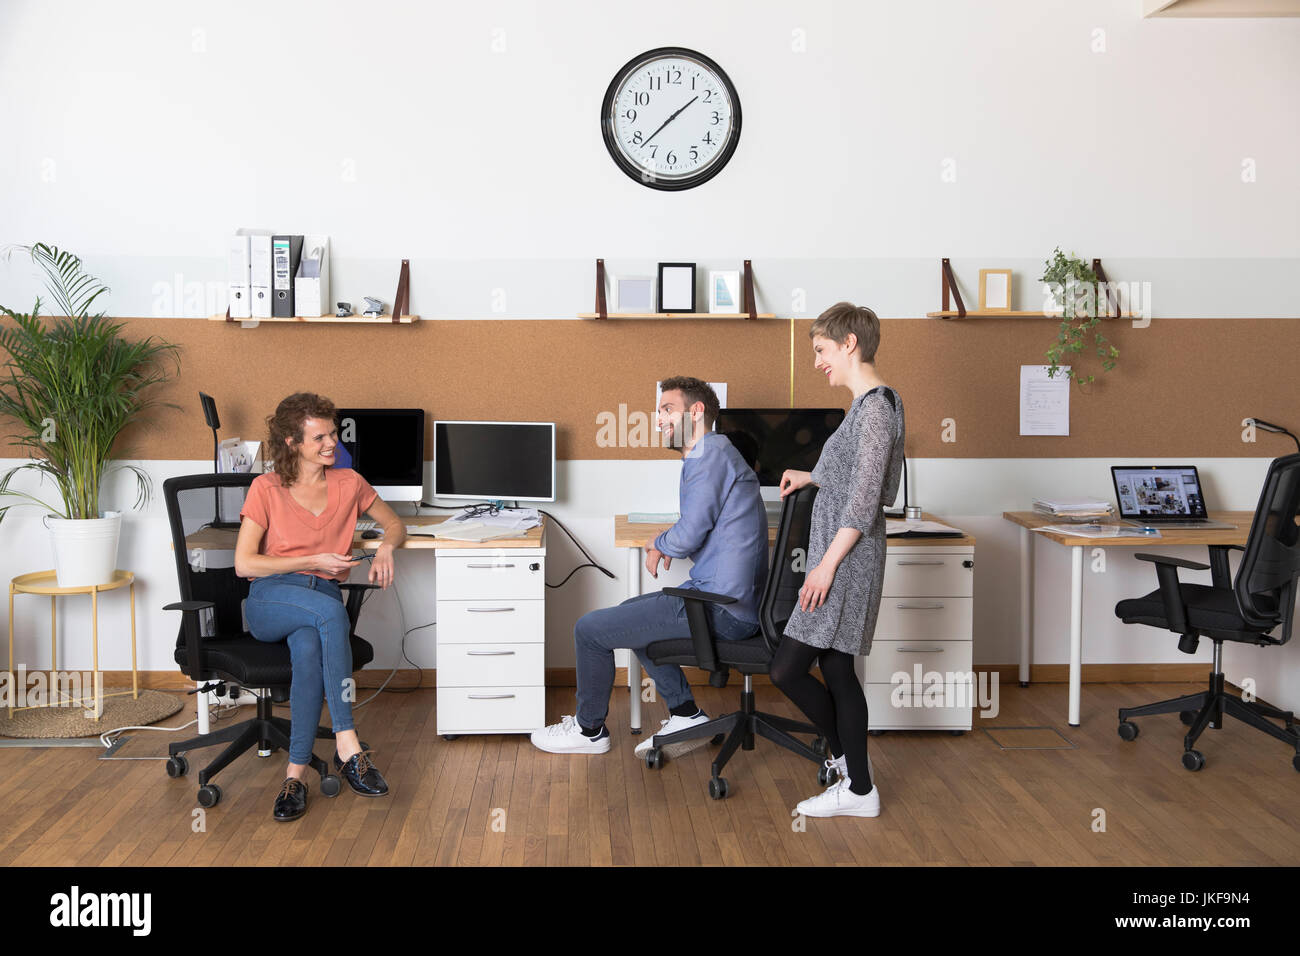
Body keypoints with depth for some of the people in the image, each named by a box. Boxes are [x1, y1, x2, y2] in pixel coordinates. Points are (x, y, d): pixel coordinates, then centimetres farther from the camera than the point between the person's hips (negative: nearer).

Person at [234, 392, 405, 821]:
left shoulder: (349, 483, 10)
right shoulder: (266, 488, 1)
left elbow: (394, 524, 22)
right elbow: (244, 564, -4)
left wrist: (385, 548, -1)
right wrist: (314, 561, -10)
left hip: (324, 598, 2)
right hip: (270, 601, -2)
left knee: (308, 647, -36)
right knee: (330, 610, -38)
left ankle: (296, 774, -35)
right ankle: (347, 744, -39)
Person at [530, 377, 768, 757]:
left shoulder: (711, 451, -14)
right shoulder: (714, 452, 19)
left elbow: (690, 534, -21)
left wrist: (661, 545, 1)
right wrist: (667, 544, 9)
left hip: (721, 611, -11)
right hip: (730, 600, 11)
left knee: (590, 629, -2)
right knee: (631, 612, 30)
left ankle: (589, 730, 19)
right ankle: (686, 715, 23)